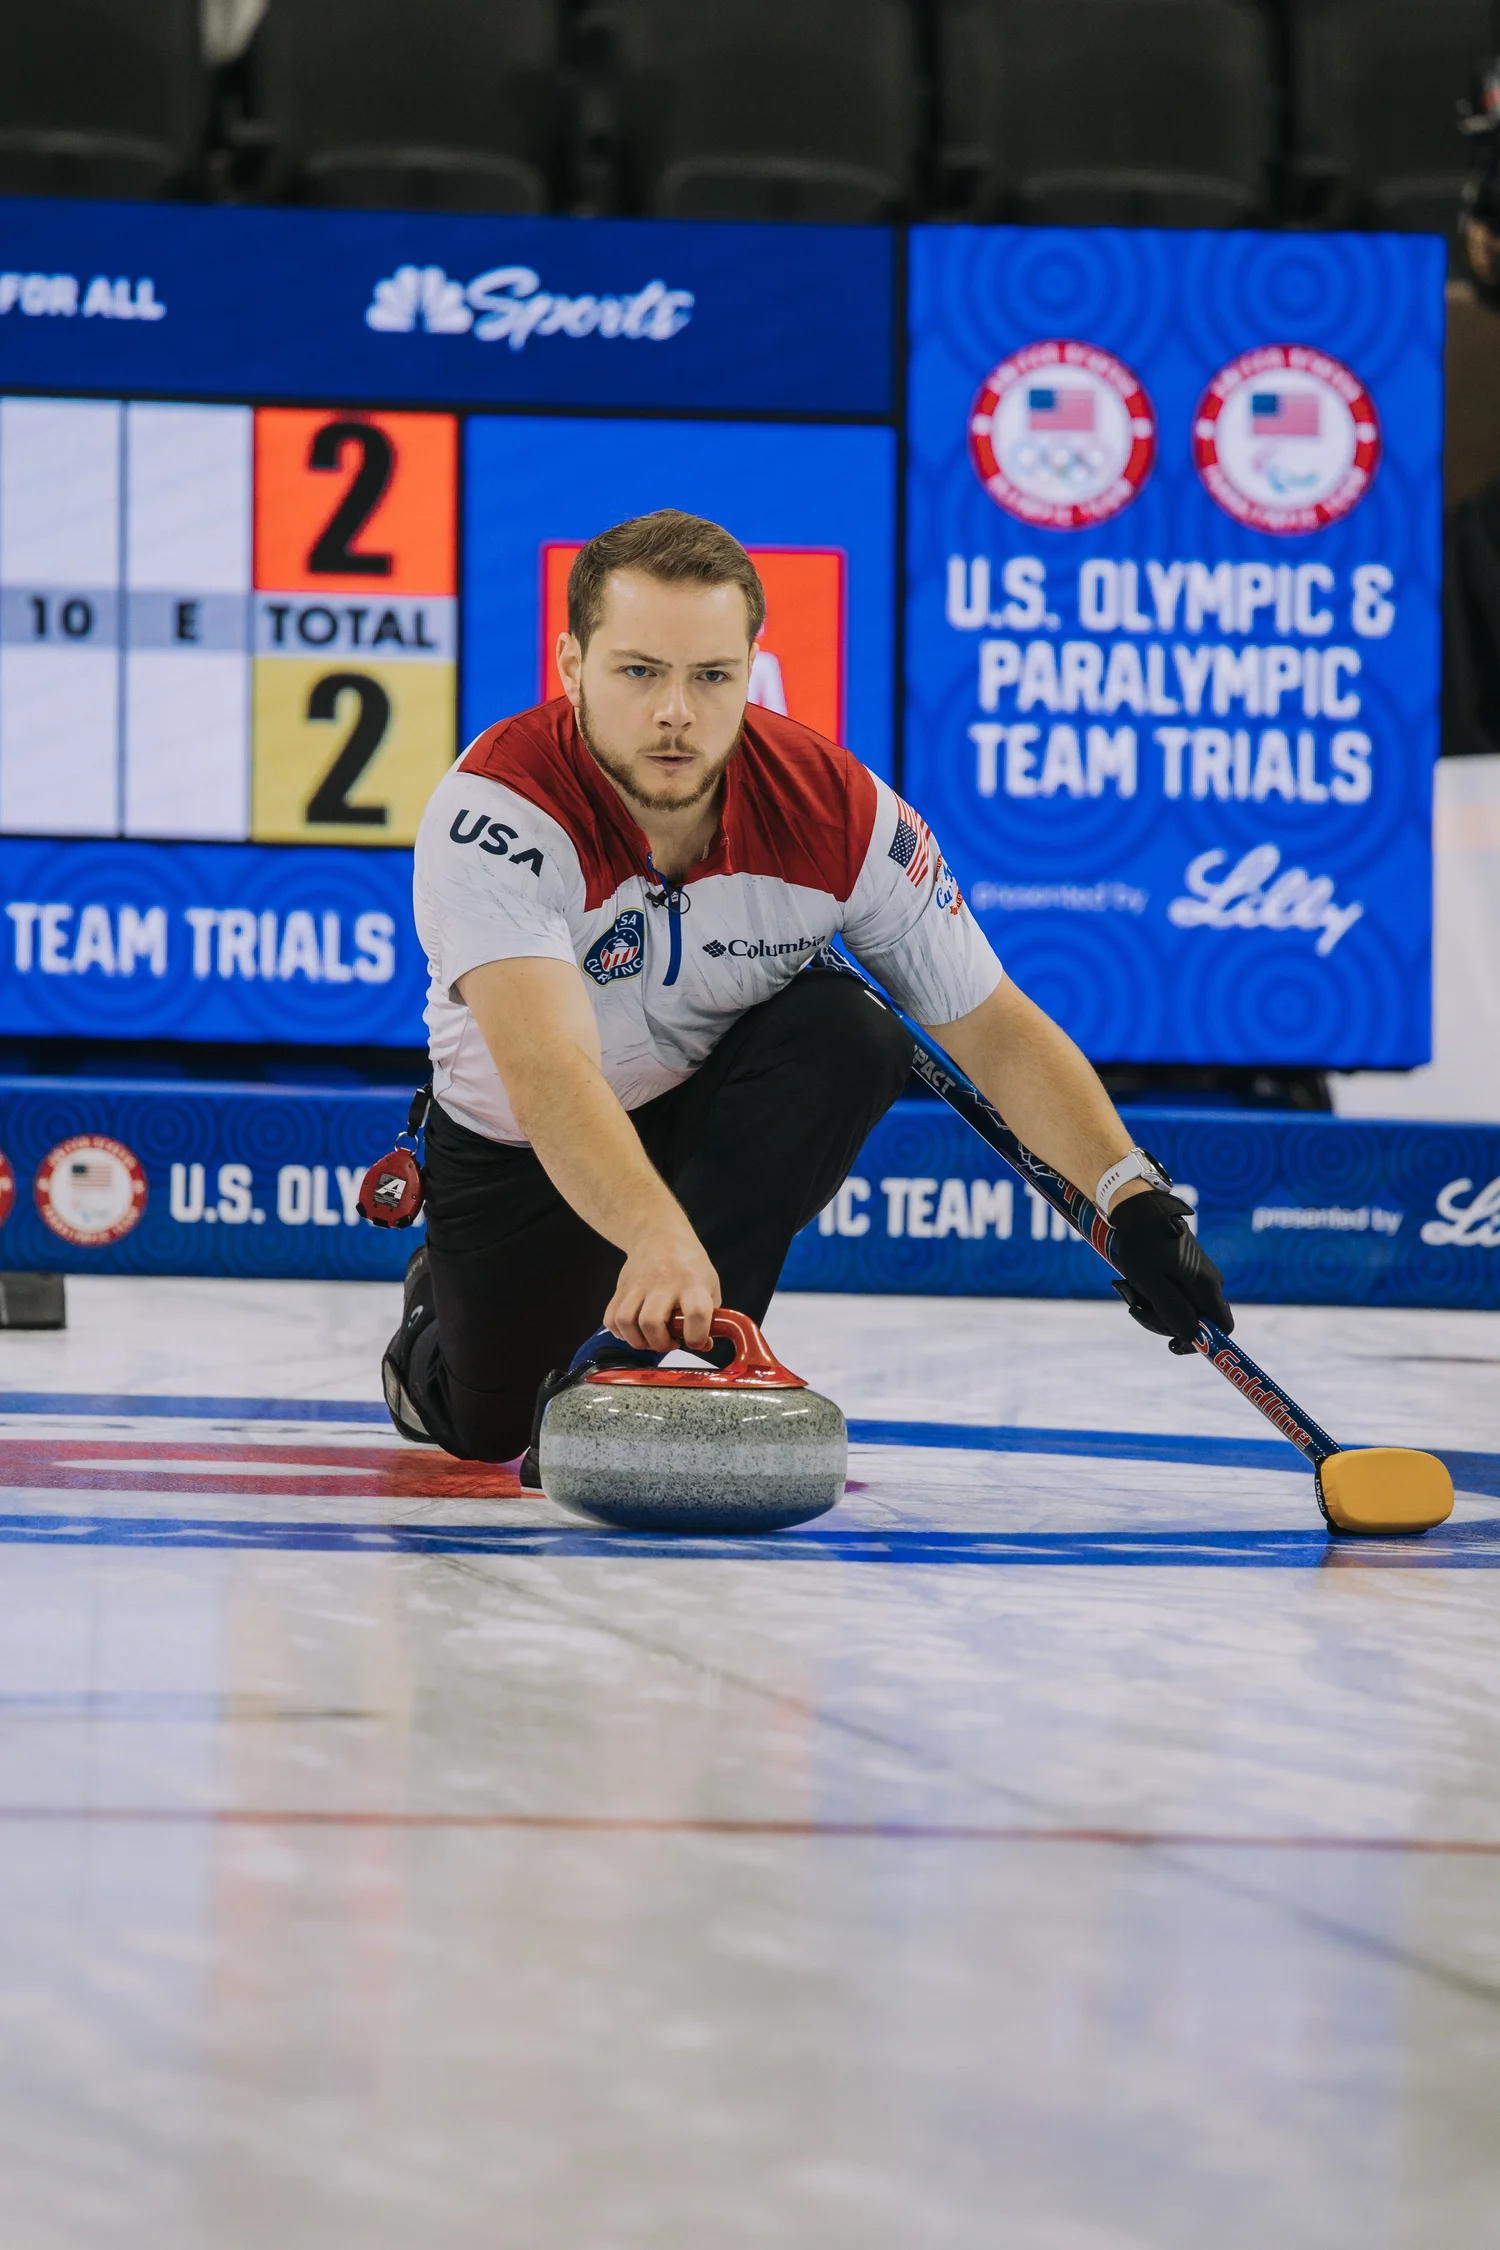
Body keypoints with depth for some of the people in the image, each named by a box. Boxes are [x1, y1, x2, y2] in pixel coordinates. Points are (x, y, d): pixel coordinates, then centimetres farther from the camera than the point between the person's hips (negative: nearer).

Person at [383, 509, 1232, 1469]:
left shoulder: (837, 807, -23)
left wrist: (1135, 1200, -28)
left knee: (848, 1032, -27)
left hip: (716, 1118, 1)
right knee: (485, 1430, -4)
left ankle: (627, 1366, -25)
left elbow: (998, 1031, -14)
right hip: (525, 1154, -1)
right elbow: (547, 1066, -48)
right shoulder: (497, 807, -33)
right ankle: (445, 1309, 34)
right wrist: (657, 1236, -65)